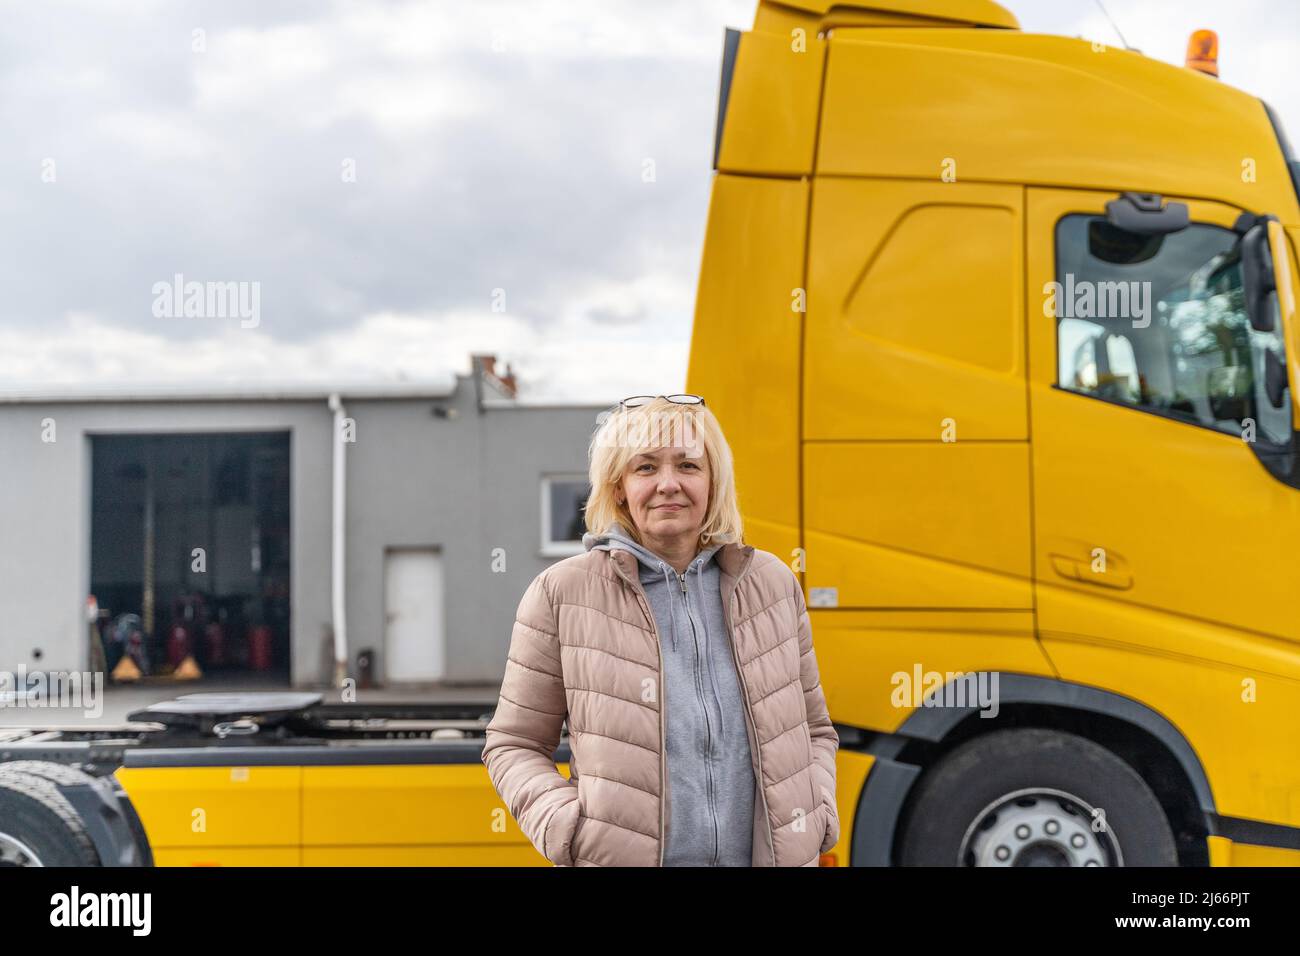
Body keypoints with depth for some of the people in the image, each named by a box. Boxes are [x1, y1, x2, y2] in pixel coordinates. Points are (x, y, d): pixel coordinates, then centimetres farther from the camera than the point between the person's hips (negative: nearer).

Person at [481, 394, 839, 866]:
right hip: (620, 855, -2)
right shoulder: (562, 594, -6)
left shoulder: (773, 583, 4)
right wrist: (569, 829, -14)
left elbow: (813, 730, 13)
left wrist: (817, 818, -2)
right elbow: (515, 744, 0)